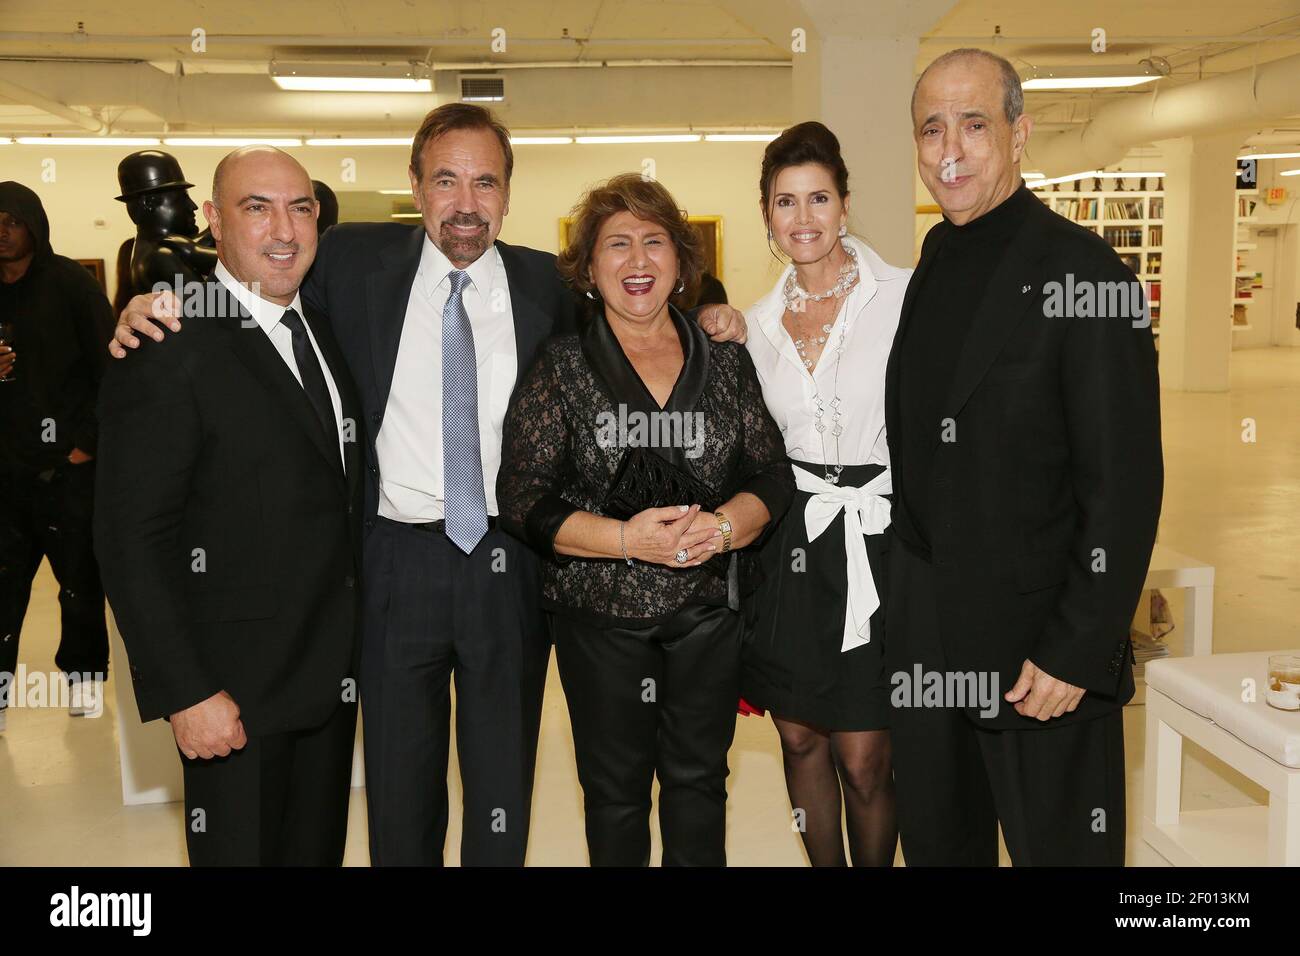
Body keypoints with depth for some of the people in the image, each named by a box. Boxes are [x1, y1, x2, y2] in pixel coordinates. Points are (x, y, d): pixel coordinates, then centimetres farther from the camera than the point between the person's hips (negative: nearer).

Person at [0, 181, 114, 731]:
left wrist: (90, 443, -8)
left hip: (70, 464, -3)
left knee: (80, 578, 5)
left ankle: (83, 671, 22)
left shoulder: (70, 283, -3)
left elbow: (110, 368, -5)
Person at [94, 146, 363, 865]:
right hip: (233, 689, -7)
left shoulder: (324, 332, 8)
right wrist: (185, 693, -20)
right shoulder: (166, 354, -16)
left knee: (320, 848, 20)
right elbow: (131, 540, -18)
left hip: (333, 671, 7)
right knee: (243, 849, 10)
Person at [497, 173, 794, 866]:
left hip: (711, 607, 2)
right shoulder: (557, 370, -3)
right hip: (601, 614, -2)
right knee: (615, 789, 12)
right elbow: (525, 503, -8)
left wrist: (723, 527, -18)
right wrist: (628, 538, -21)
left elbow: (772, 476, 3)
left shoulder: (726, 362, 5)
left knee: (698, 778, 14)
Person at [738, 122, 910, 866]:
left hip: (878, 542, -4)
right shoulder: (758, 323, 9)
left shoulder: (905, 296, -5)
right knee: (800, 736, 13)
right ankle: (825, 863, 34)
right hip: (791, 546, 4)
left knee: (865, 756, 1)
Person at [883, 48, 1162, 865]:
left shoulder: (1081, 274, -14)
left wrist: (1076, 652, -18)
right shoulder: (929, 270, 7)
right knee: (937, 842, 19)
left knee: (1056, 844, 11)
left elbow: (1125, 488, -16)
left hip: (1043, 644, -6)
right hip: (926, 637, 6)